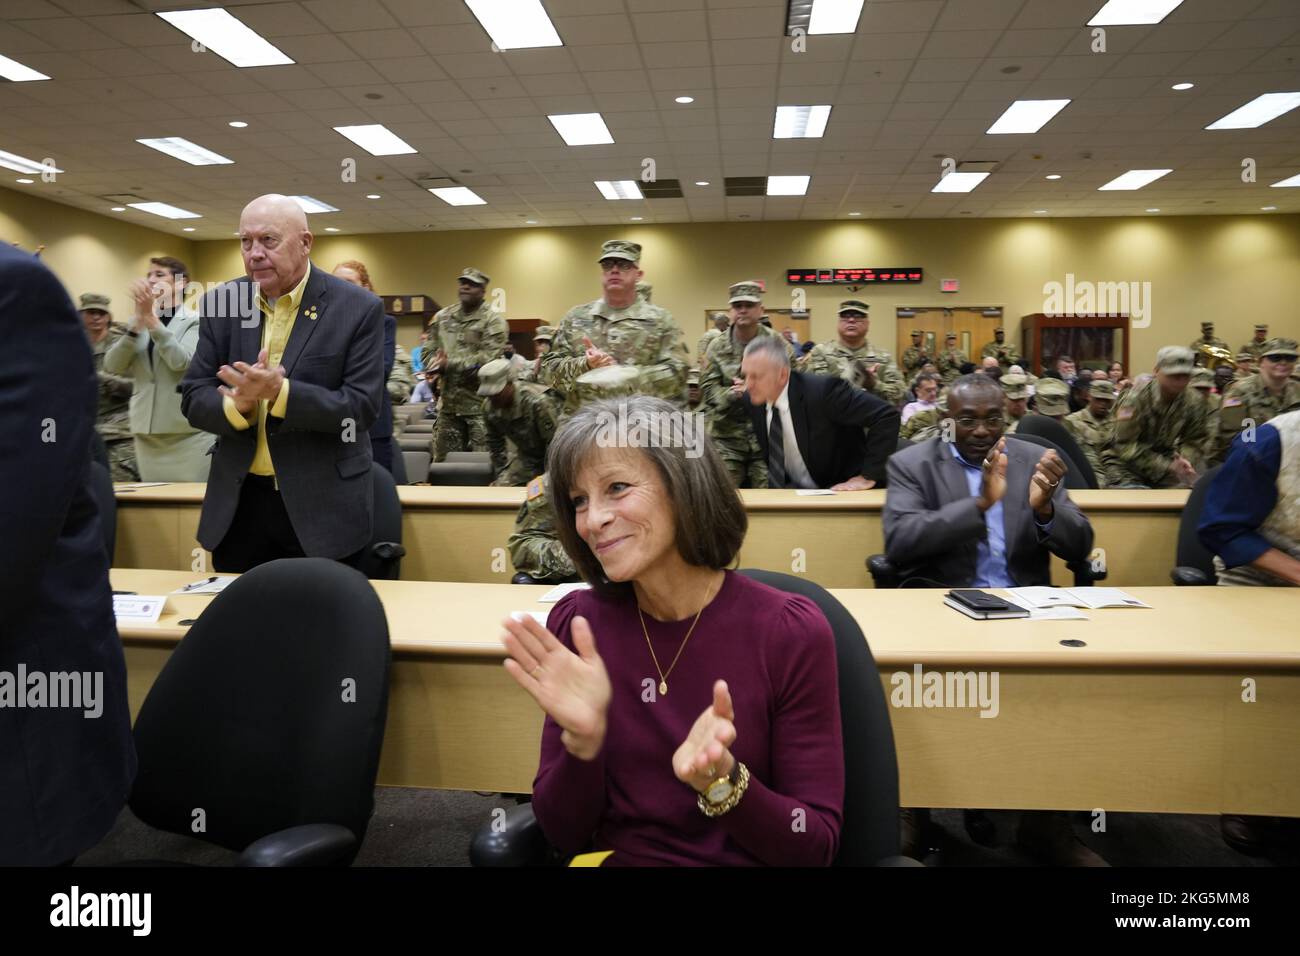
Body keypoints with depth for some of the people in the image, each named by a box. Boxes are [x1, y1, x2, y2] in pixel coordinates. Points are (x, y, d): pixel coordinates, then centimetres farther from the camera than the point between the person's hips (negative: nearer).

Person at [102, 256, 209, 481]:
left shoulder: (196, 321, 0)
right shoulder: (139, 322, 14)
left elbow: (181, 361, -18)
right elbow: (112, 366, 0)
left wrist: (151, 317, -19)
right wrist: (138, 321, -11)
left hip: (186, 432, -5)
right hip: (147, 433, 5)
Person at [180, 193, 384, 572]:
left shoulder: (358, 308, -9)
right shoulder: (222, 303, 3)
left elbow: (364, 406, -14)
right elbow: (194, 398, 3)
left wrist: (281, 392, -27)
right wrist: (239, 403, -20)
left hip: (322, 507, -4)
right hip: (238, 504, 4)